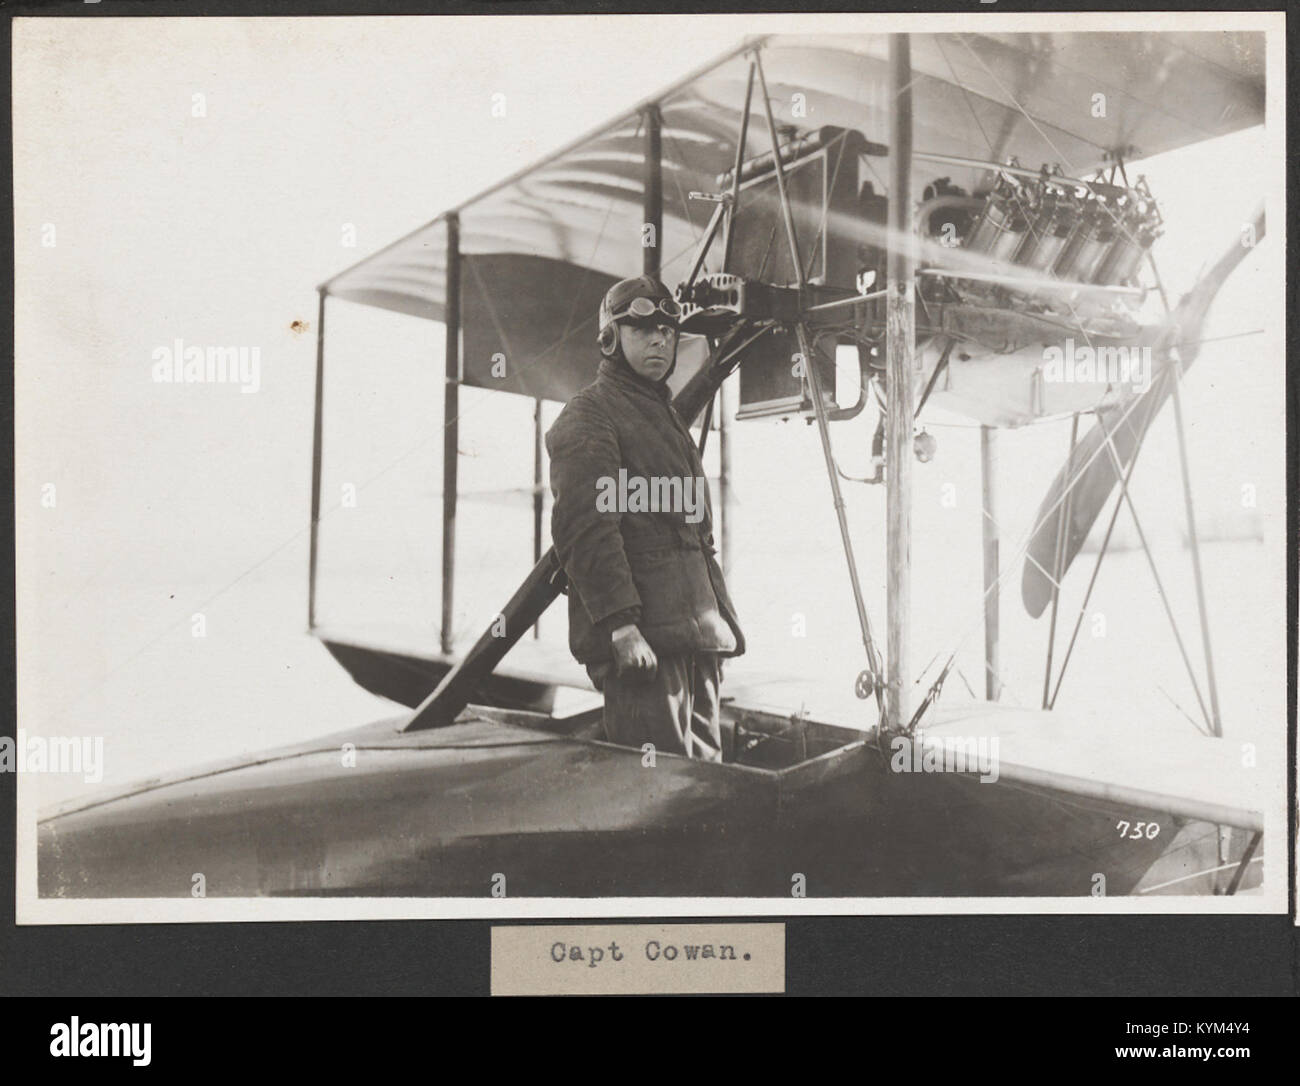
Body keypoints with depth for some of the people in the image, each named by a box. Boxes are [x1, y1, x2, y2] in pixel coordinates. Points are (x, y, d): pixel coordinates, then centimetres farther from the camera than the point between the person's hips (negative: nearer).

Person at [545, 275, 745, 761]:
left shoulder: (666, 416, 25)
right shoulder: (587, 417, -5)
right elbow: (586, 529, -17)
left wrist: (721, 622, 22)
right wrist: (621, 625, -25)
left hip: (693, 633, 9)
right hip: (641, 638, -9)